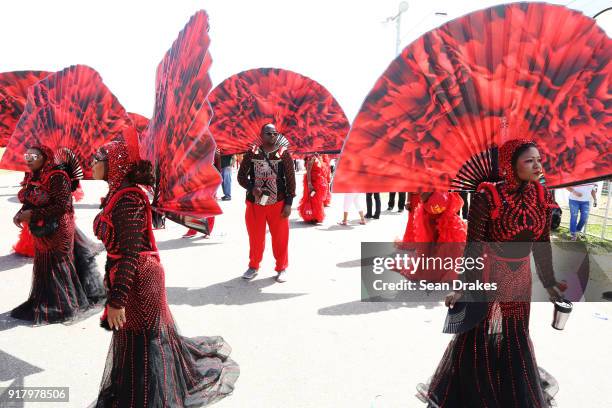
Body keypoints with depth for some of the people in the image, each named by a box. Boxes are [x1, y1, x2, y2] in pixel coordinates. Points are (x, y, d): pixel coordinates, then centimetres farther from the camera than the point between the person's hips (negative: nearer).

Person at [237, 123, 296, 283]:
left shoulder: (284, 154, -2)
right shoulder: (251, 153, 1)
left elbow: (290, 180, -1)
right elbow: (241, 176, 5)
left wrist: (288, 203, -7)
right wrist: (251, 188, -14)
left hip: (278, 204, -1)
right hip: (254, 203, 1)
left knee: (280, 237, 5)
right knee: (255, 237, 11)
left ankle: (281, 268, 23)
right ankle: (253, 266, 31)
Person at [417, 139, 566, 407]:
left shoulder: (542, 197, -5)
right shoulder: (487, 197, -21)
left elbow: (542, 243, 6)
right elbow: (474, 245, -17)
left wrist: (549, 282, 12)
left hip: (521, 277, 5)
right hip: (488, 275, -5)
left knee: (517, 336, 23)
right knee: (478, 338, 10)